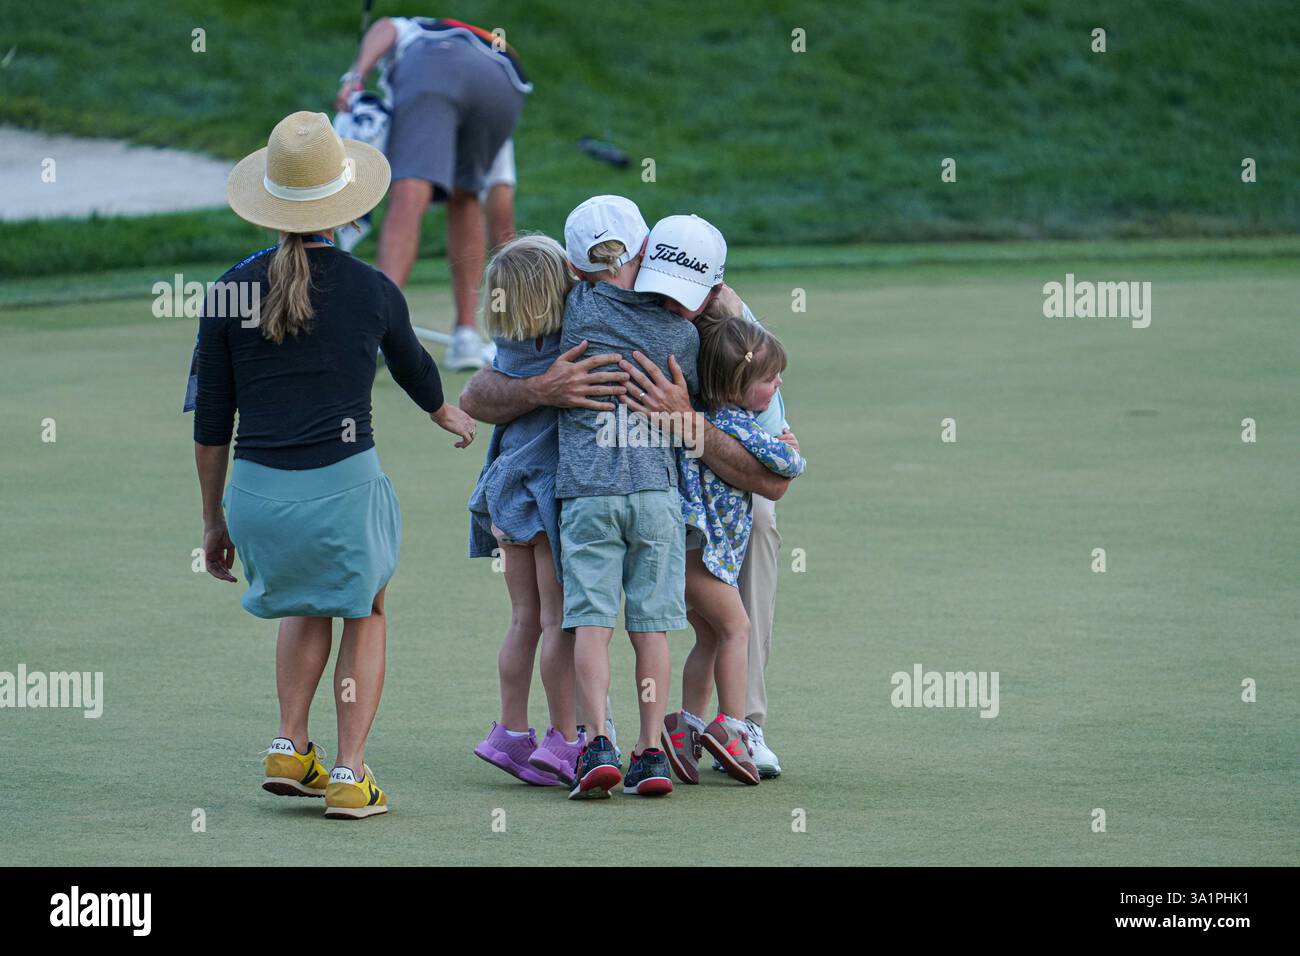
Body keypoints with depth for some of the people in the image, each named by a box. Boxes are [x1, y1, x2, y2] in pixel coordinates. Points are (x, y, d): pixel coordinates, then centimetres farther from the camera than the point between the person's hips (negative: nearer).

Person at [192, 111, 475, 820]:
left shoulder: (232, 291, 1)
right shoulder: (370, 291, -1)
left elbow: (210, 423, 4)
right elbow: (413, 367, 21)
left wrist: (213, 521, 15)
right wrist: (445, 413, 44)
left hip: (254, 489, 2)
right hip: (342, 482, -2)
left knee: (305, 605, 30)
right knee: (364, 615, 20)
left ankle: (290, 747, 17)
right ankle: (349, 775, 10)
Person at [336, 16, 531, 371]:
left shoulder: (408, 32, 43)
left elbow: (383, 30, 13)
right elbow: (502, 218, 42)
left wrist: (356, 75, -3)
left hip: (429, 70, -3)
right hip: (506, 87, 3)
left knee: (408, 199, -14)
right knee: (464, 201, 26)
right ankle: (466, 335, 16)